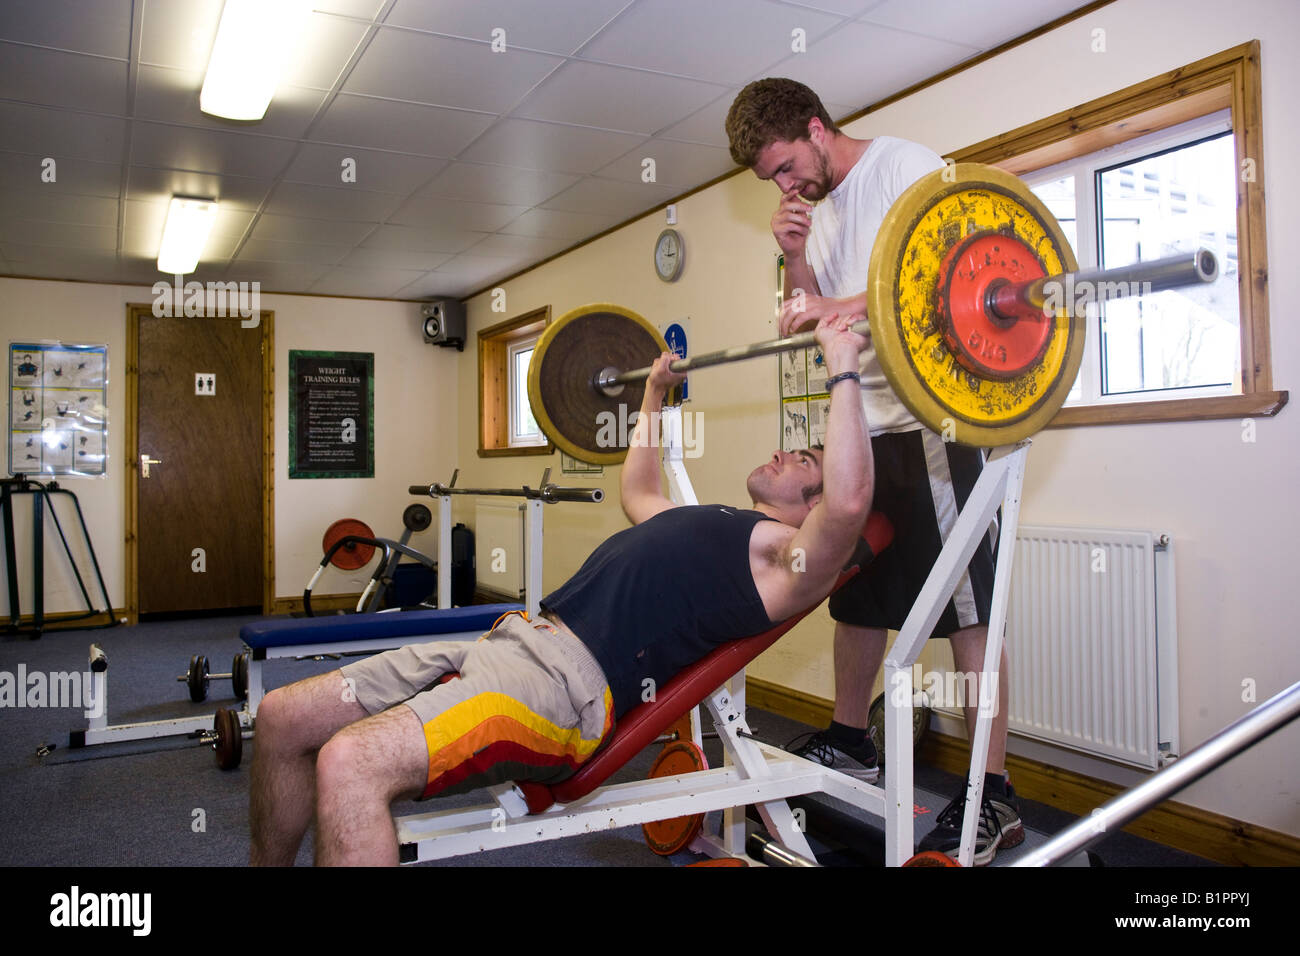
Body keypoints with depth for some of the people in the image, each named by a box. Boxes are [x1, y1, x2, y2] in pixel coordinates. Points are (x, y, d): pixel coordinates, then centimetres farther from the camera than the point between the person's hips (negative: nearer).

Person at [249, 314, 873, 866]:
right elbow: (636, 492, 46)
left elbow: (848, 503, -19)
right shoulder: (710, 523, 29)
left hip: (574, 681, -9)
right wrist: (654, 395, 50)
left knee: (351, 762, -31)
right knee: (283, 717, 4)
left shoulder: (785, 553, 3)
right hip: (516, 637, 10)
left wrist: (843, 372, -14)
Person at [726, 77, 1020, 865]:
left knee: (964, 604, -6)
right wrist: (796, 263, -1)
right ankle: (850, 742, 32)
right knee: (858, 592, 16)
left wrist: (846, 306, -27)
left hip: (929, 420, -8)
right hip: (862, 423, 8)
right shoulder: (820, 213, 18)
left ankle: (994, 798, 1)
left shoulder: (906, 167, -4)